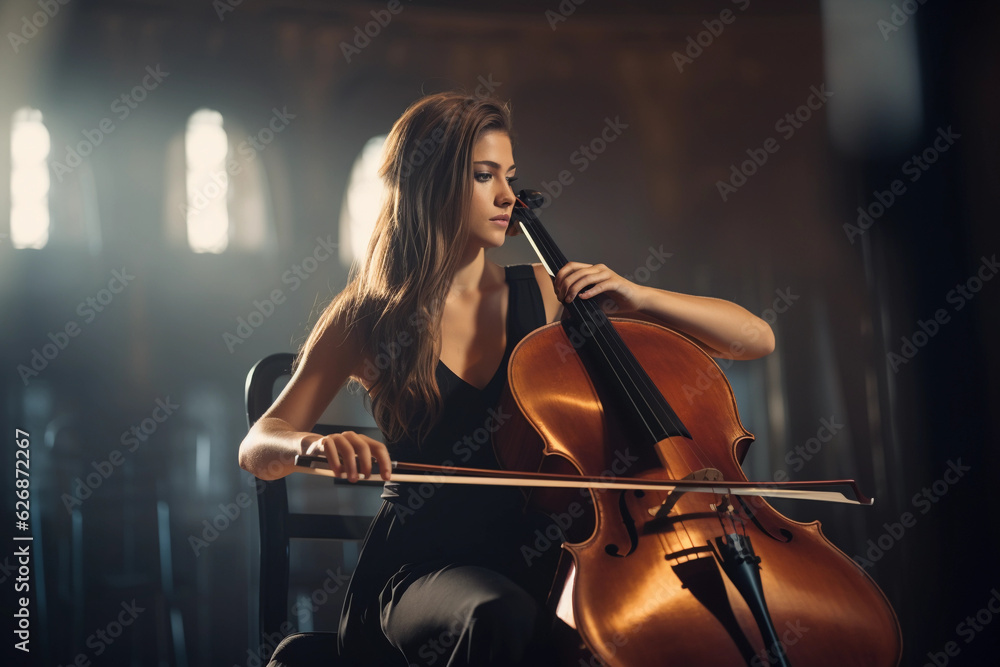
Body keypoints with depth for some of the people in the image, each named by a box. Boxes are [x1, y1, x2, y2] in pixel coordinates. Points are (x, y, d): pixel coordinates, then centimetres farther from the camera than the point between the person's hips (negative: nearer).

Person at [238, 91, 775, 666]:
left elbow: (757, 339, 8)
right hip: (424, 569, -2)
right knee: (502, 618, -37)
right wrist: (315, 444, -22)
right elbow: (258, 449, 1)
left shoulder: (544, 295, 7)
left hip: (539, 559, 2)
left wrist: (637, 297, -8)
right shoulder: (369, 321, 4)